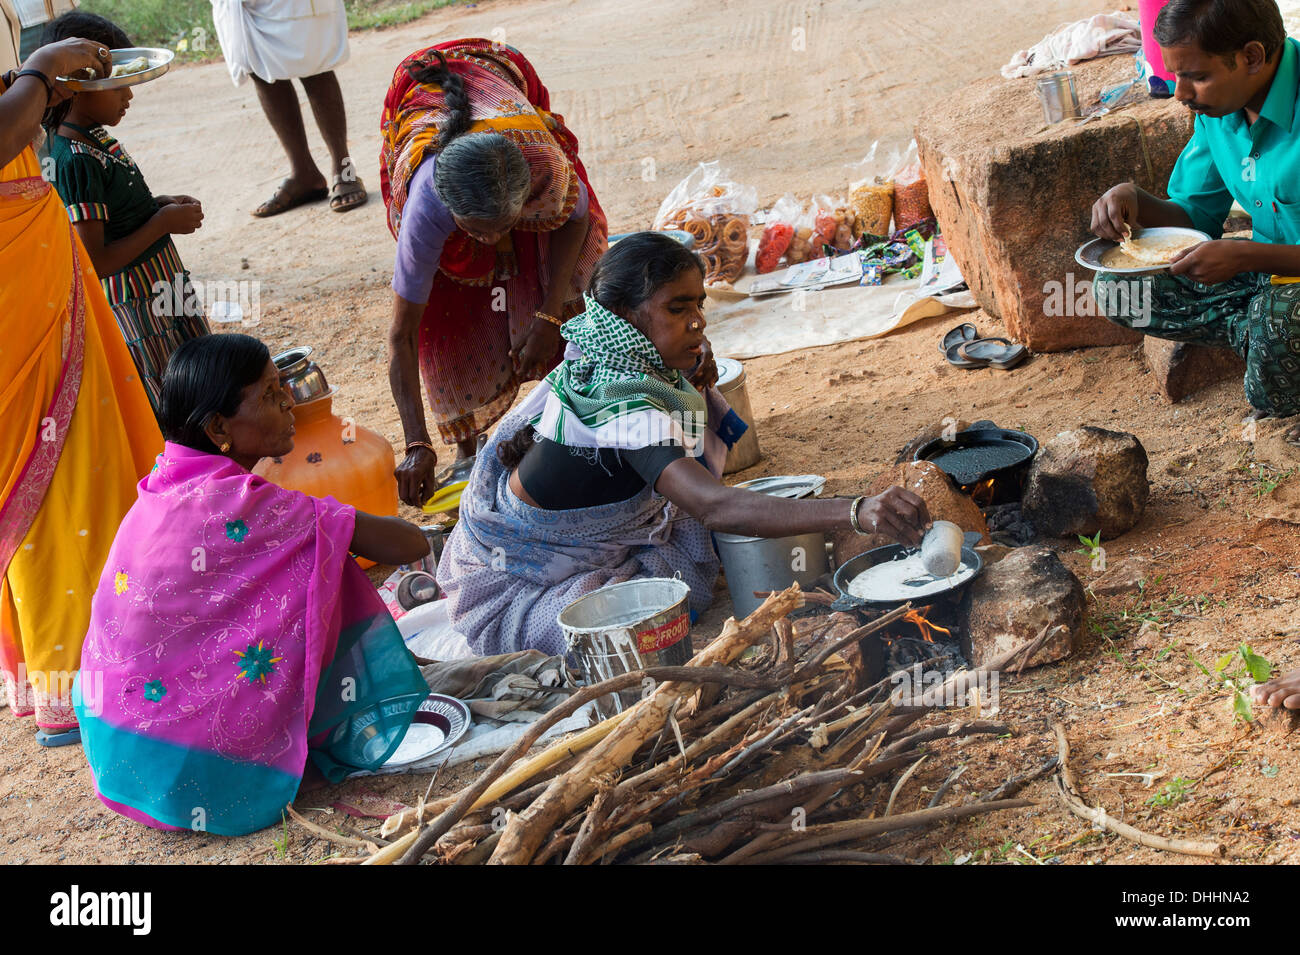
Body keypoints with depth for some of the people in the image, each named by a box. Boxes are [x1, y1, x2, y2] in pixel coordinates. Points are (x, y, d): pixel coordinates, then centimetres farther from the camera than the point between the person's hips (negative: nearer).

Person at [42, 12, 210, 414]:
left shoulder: (94, 137, 4)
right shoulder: (75, 162, -25)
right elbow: (95, 262, -26)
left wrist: (159, 204, 4)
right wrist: (162, 223, -20)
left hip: (165, 287, 10)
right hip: (137, 304, -10)